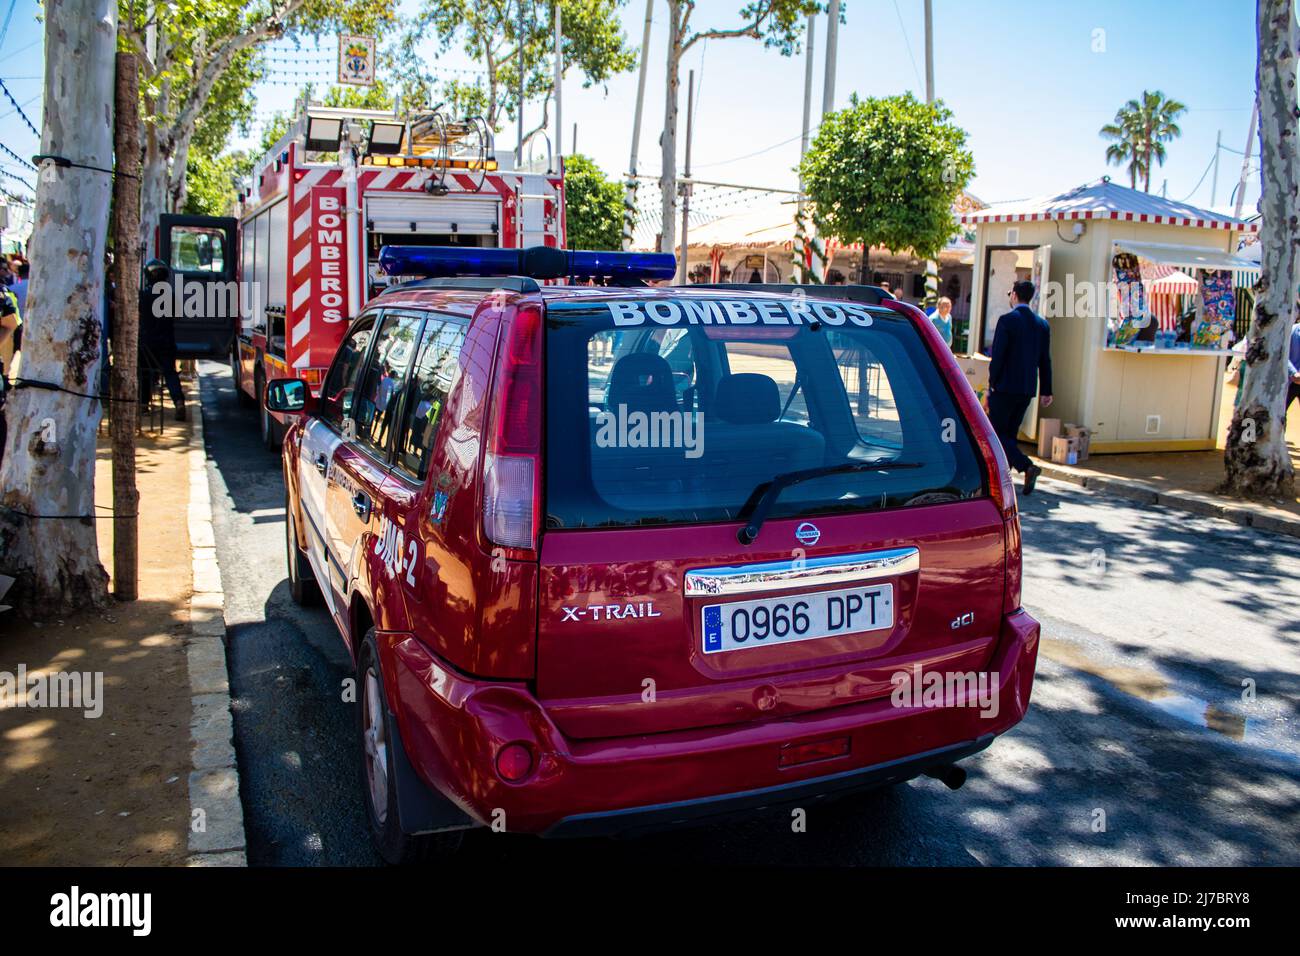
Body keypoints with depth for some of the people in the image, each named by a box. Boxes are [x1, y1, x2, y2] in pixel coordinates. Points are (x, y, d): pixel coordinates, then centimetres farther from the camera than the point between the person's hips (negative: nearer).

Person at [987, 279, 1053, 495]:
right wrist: (1046, 390, 15)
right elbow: (1045, 361, 10)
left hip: (1005, 387, -7)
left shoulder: (1006, 320, -11)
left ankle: (1027, 466, -19)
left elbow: (997, 356, -14)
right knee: (1009, 433, 15)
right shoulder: (1042, 324, 8)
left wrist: (992, 384, -5)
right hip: (1027, 390, 7)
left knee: (997, 432, -1)